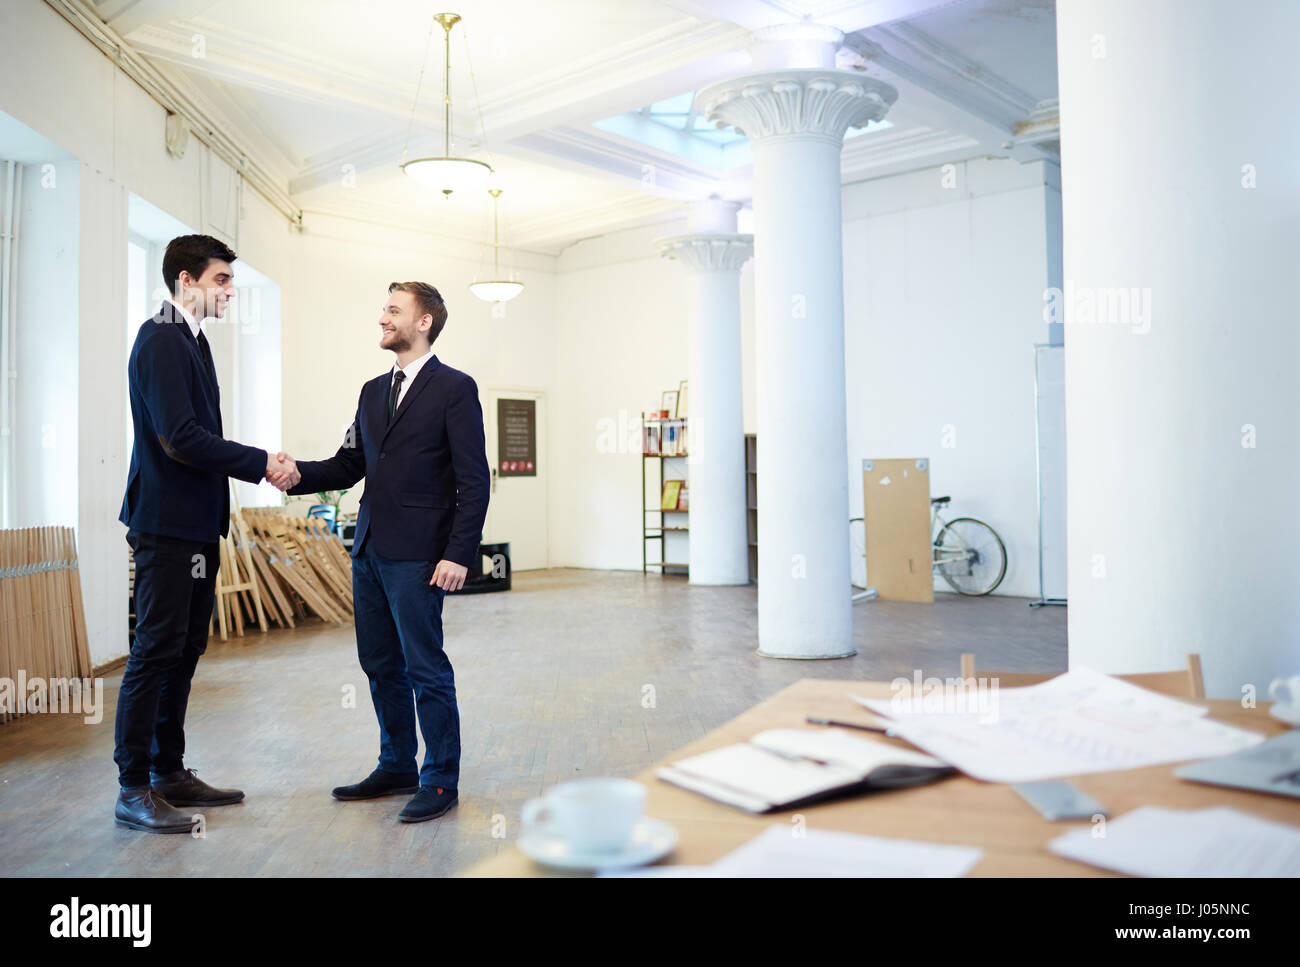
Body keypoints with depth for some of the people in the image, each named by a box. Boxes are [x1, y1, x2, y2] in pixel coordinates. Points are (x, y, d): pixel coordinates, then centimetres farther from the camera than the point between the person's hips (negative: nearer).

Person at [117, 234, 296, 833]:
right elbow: (178, 437, -21)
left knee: (184, 650, 13)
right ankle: (133, 790, 5)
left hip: (196, 524, 10)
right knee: (156, 651, -4)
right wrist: (259, 463, -14)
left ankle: (169, 772, 23)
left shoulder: (191, 341, 18)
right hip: (167, 523, -10)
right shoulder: (160, 340, -12)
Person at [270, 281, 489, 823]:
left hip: (417, 555, -7)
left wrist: (458, 555, -17)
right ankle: (397, 768, 28)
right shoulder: (373, 391, 18)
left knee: (425, 669, -2)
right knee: (380, 665, 14)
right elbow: (348, 465, 17)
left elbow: (473, 481, -10)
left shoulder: (454, 388, -5)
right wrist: (298, 475, -3)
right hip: (370, 549, 8)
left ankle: (441, 780, 11)